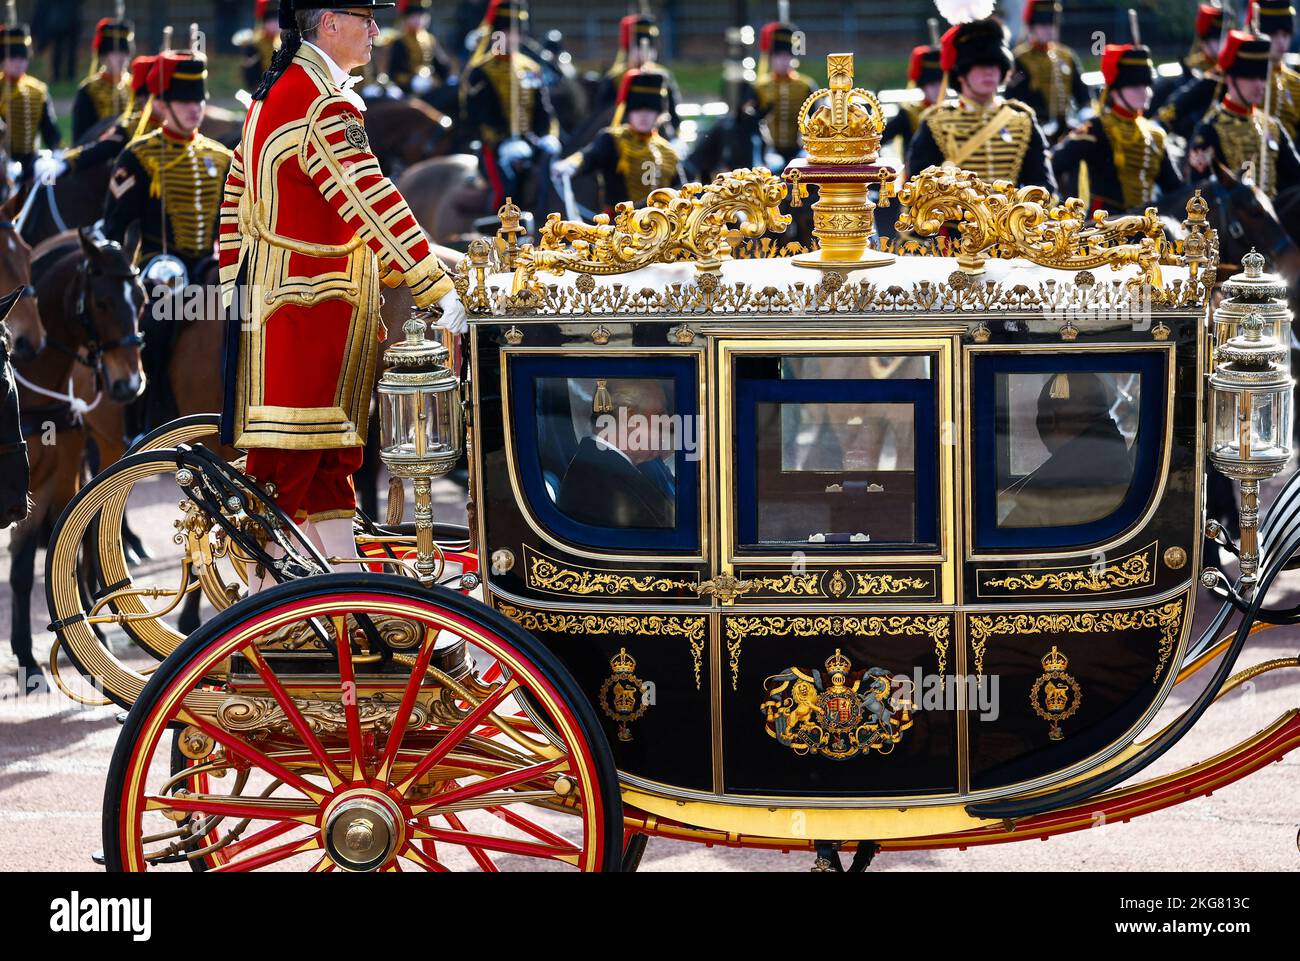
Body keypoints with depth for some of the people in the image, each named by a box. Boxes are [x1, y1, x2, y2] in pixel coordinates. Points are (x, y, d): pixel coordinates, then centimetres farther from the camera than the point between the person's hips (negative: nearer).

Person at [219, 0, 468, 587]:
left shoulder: (275, 89, 13)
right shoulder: (324, 102, -19)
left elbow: (235, 195, 19)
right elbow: (372, 207, -24)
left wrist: (234, 287, 22)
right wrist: (438, 291, -23)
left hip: (270, 292, 10)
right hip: (308, 305, -10)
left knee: (331, 450, 14)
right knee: (290, 451, -5)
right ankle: (266, 590, -1)